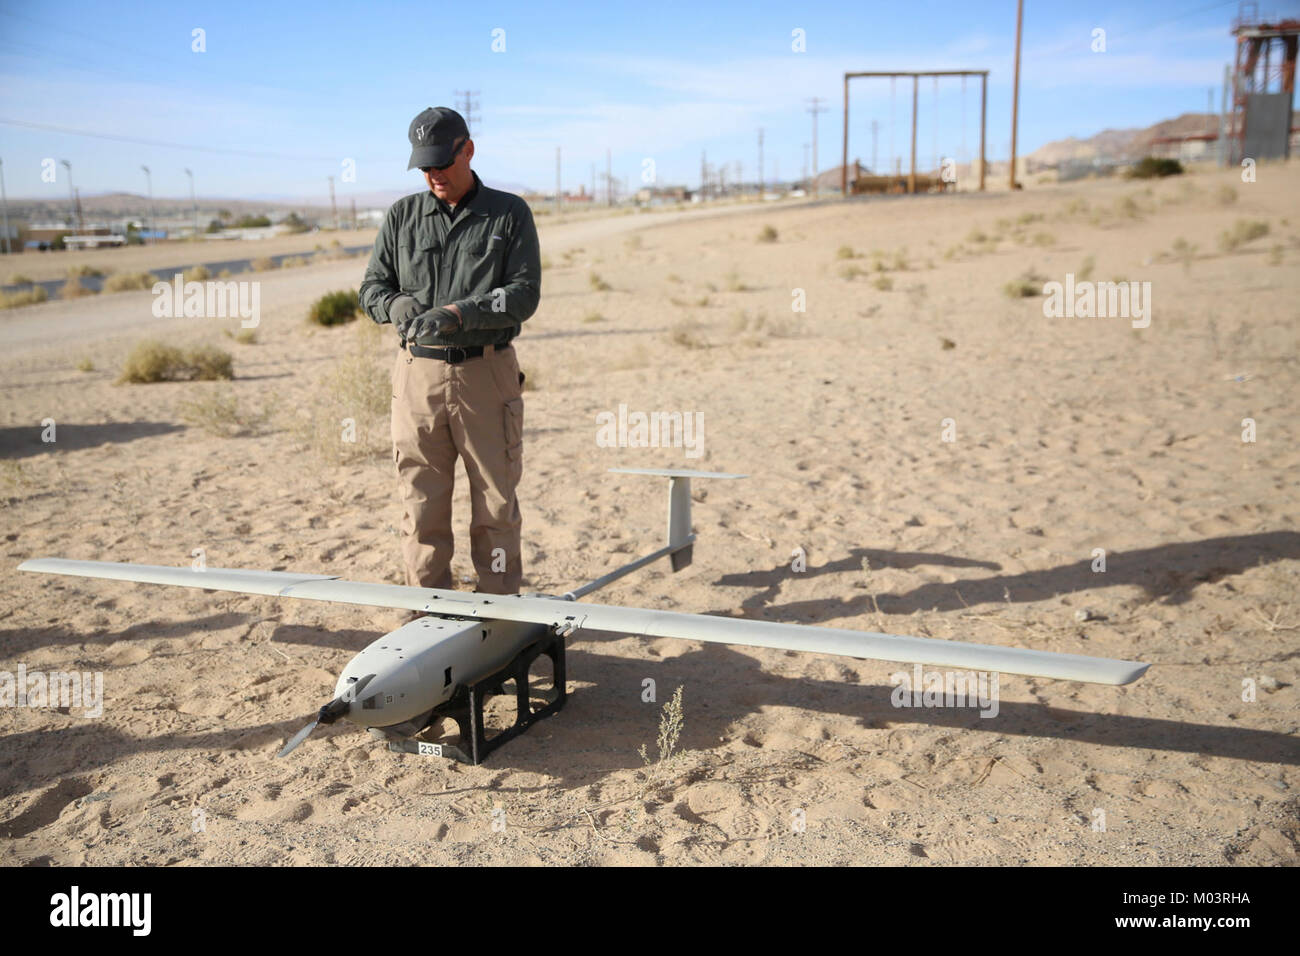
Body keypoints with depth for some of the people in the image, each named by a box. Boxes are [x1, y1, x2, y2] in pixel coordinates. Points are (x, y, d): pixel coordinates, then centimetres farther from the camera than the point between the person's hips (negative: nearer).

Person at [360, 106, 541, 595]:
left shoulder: (510, 213, 4)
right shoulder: (402, 215, 12)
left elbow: (524, 293, -5)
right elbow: (372, 286, 13)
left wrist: (459, 313, -19)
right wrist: (399, 306, -11)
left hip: (486, 373, -2)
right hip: (418, 374, 2)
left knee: (496, 498, 3)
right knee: (422, 500, 3)